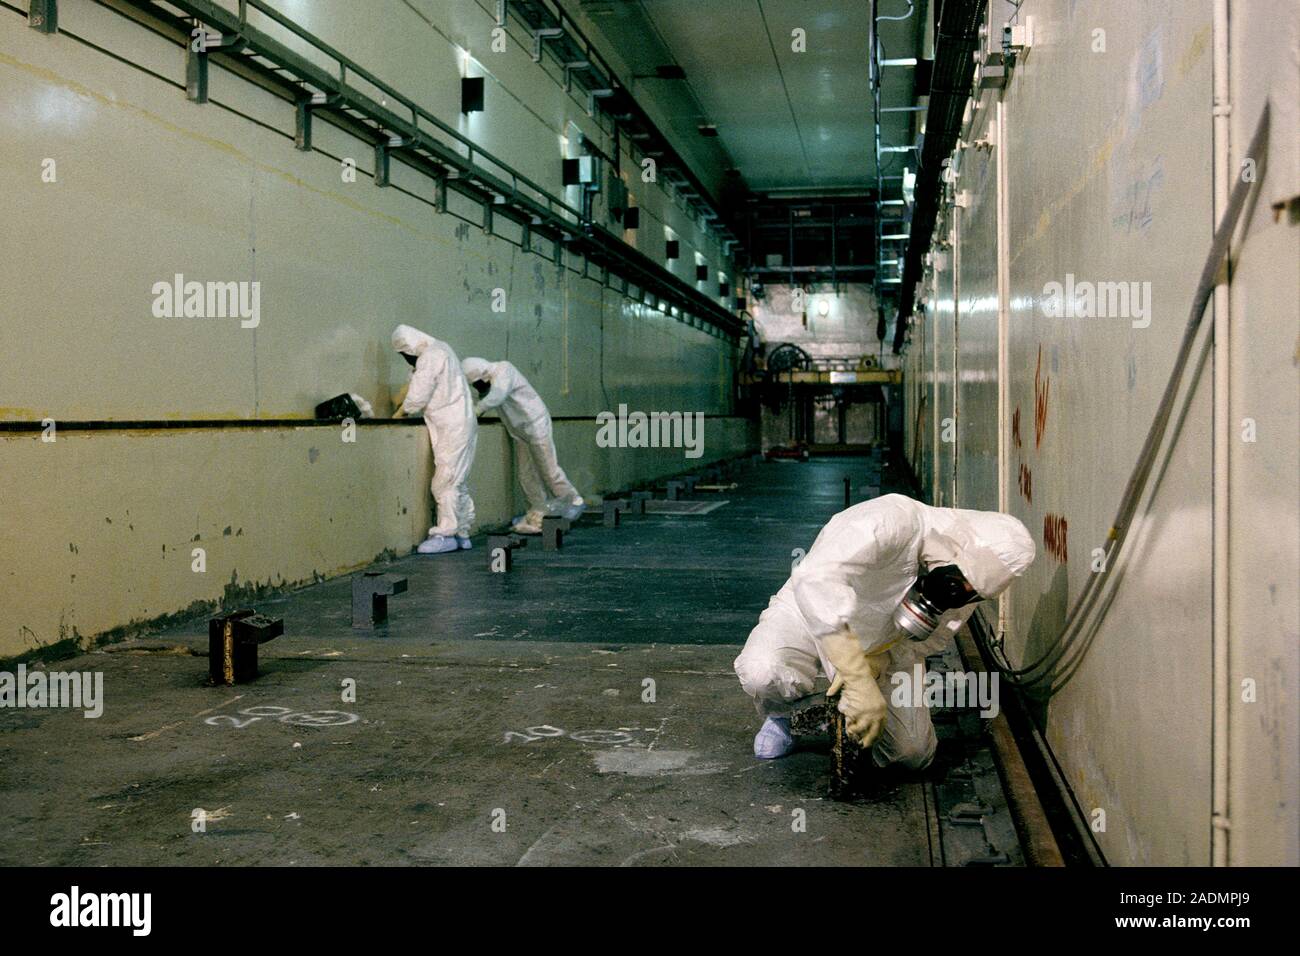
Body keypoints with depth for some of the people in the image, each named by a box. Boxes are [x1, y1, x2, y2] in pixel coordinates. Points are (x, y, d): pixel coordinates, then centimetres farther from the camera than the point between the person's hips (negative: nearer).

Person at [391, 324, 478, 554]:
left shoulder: (430, 357, -13)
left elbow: (417, 397, -14)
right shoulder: (441, 349, 18)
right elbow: (416, 381, 26)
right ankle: (461, 534, 16)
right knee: (459, 483, 12)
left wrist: (399, 414, 2)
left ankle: (445, 535, -8)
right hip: (463, 425, 10)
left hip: (452, 429, -10)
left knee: (444, 482, -9)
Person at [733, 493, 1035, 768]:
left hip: (882, 642, 5)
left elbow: (923, 642, -4)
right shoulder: (893, 520, -39)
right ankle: (783, 714, 3)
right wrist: (860, 678, -55)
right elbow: (816, 579, -54)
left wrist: (873, 663, -26)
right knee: (761, 674, -35)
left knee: (914, 755, -5)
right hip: (811, 615, -5)